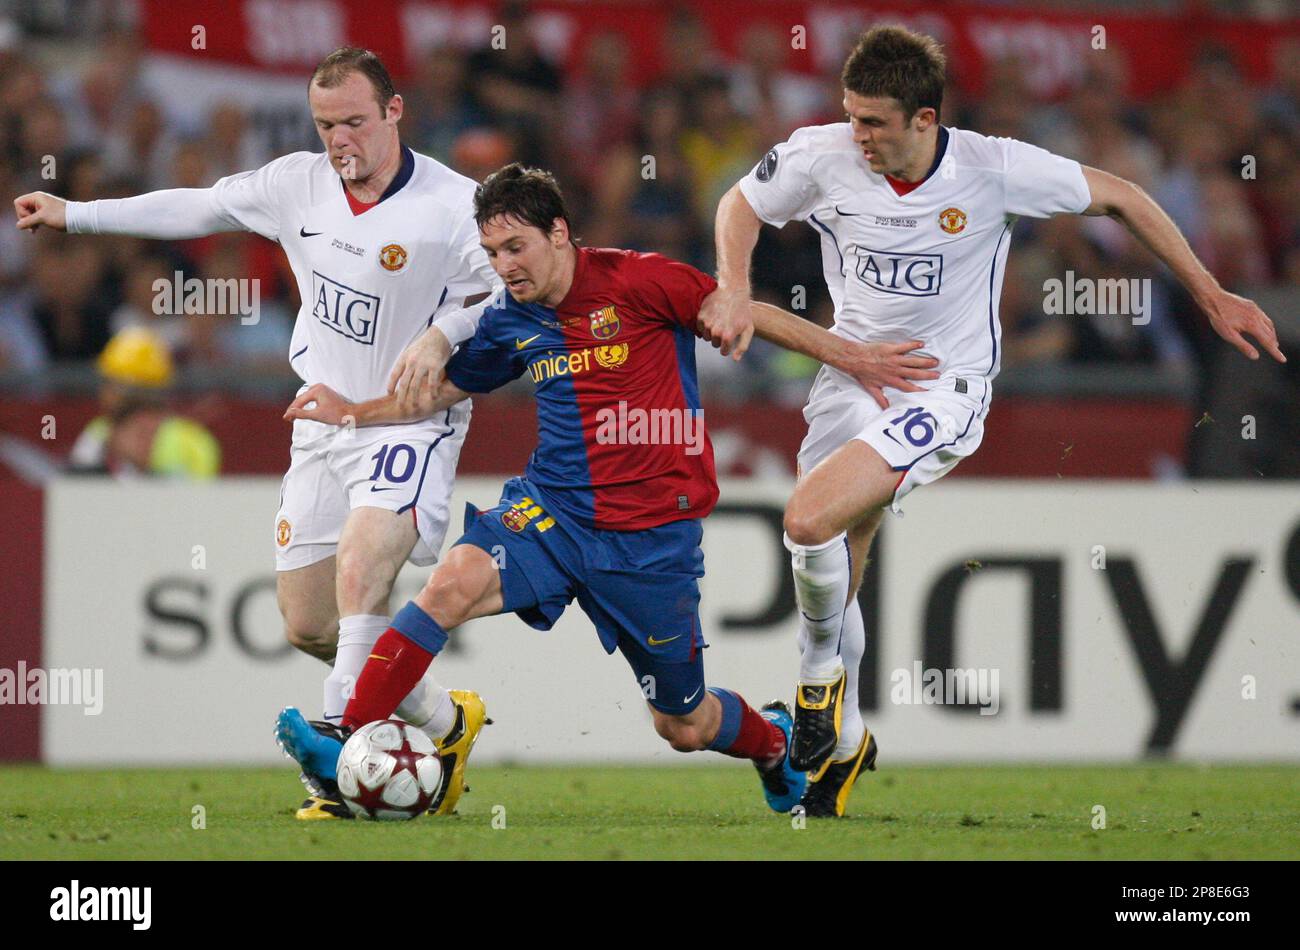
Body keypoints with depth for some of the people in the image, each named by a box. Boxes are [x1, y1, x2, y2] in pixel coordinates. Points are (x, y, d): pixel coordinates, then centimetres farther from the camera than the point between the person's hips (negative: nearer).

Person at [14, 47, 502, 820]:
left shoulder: (455, 206, -16)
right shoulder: (298, 184, 1)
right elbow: (199, 208, 13)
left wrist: (441, 335, -30)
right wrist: (73, 215, 18)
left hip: (410, 424, -7)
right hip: (324, 423, 7)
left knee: (361, 570, -31)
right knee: (309, 623, 6)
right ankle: (445, 722, 24)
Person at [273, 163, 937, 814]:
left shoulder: (634, 281, -10)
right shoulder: (509, 323, 6)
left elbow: (746, 314, -4)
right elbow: (441, 392, 21)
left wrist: (850, 357, -2)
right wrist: (352, 412, 7)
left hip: (652, 534, -3)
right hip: (553, 512, 3)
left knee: (684, 727, 6)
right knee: (454, 581, -27)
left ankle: (773, 738, 42)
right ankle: (347, 745, -29)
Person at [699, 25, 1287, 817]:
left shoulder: (994, 169, -19)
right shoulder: (823, 158, -12)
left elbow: (1118, 198, -5)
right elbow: (742, 204, 9)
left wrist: (1212, 296, -3)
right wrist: (735, 293, -10)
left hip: (944, 391, -4)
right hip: (854, 378, 4)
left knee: (810, 519, -26)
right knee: (832, 580, 8)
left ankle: (822, 671, 2)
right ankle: (845, 741, 34)